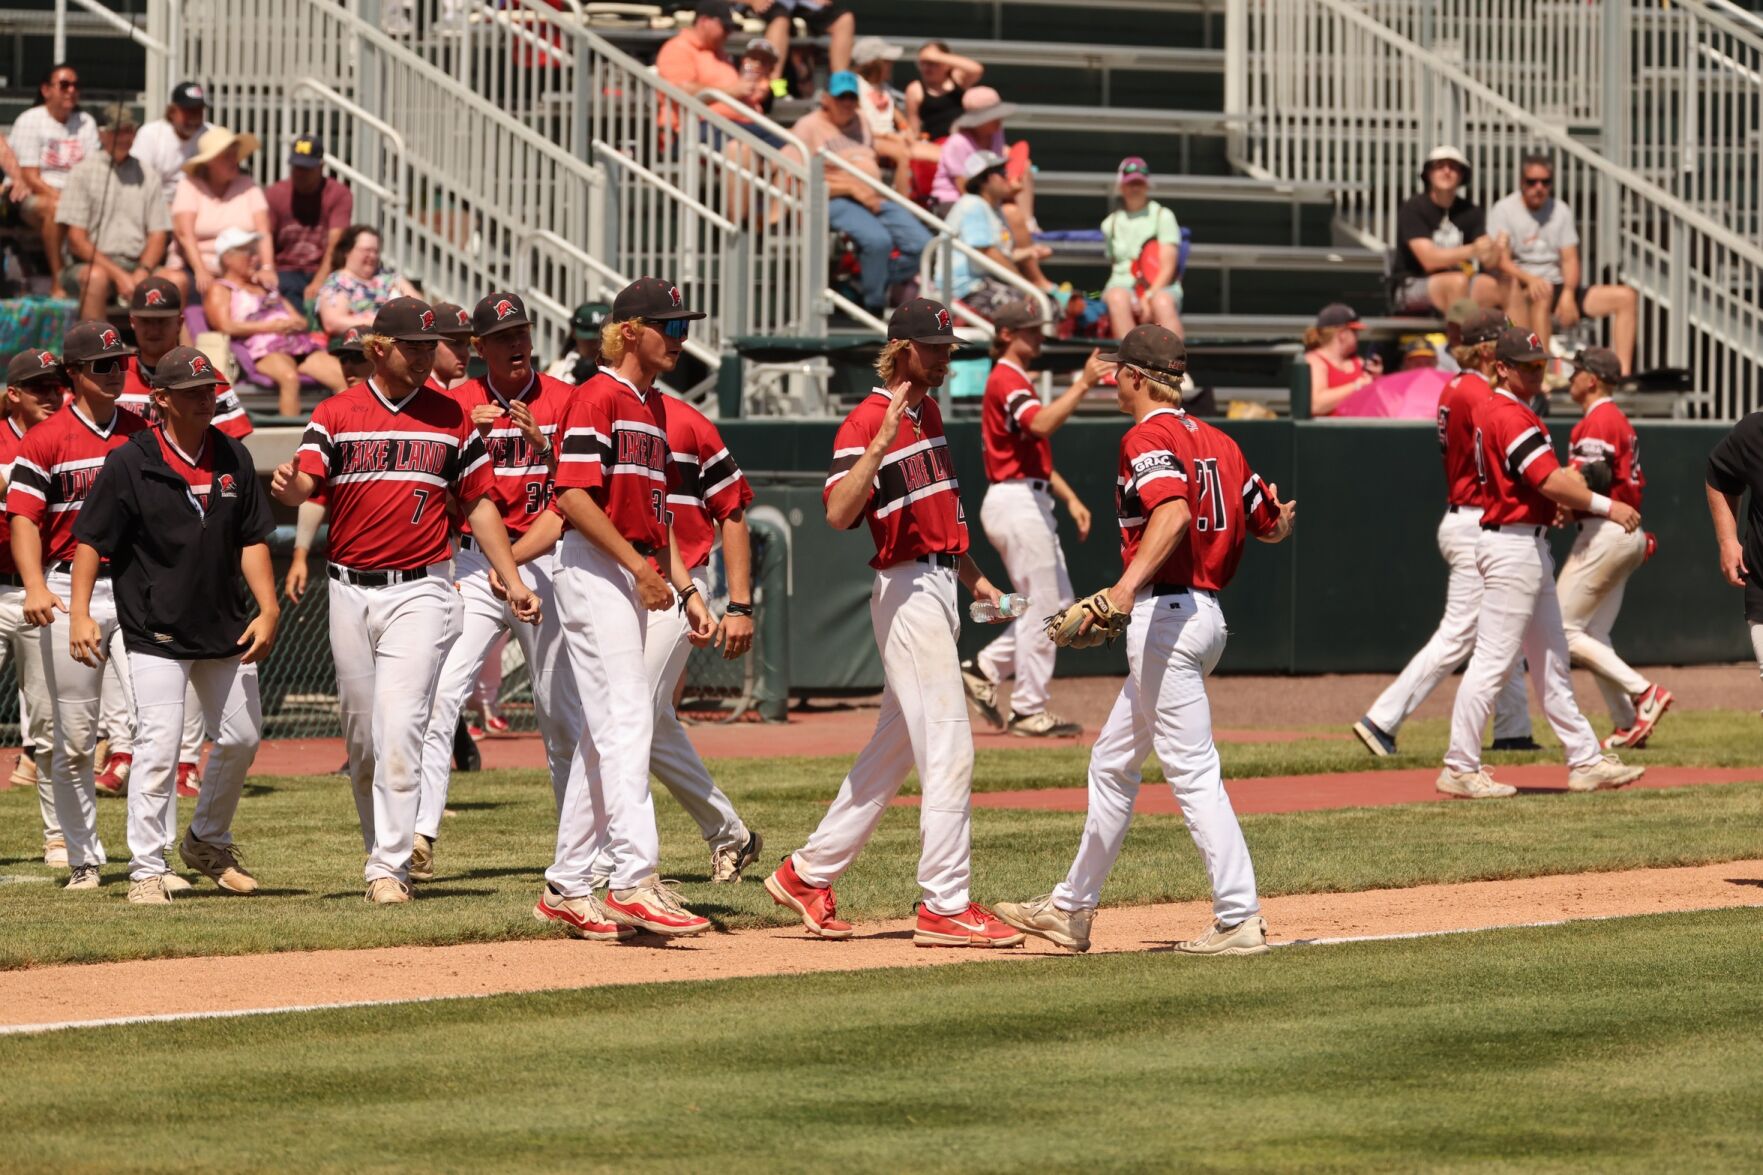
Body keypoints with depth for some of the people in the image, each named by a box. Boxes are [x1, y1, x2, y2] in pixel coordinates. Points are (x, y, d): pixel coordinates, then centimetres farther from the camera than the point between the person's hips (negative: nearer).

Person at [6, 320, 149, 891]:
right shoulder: (46, 440, -1)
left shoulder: (143, 433, 9)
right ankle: (84, 859, 13)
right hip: (69, 593, -2)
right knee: (73, 737, 3)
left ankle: (155, 855, -7)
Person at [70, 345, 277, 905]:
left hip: (226, 628, 5)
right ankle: (148, 870, -7)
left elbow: (252, 539, 7)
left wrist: (267, 609, -4)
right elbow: (91, 539, -8)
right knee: (158, 745, -13)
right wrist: (80, 613, -17)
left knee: (241, 738, 13)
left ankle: (208, 842, 35)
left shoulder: (234, 458, 4)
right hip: (156, 632, -5)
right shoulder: (129, 463, -10)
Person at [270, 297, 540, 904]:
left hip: (420, 591, -2)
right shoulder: (336, 414, 3)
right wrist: (287, 484, -36)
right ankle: (381, 848, 25)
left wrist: (512, 580, 4)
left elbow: (479, 502, 11)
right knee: (361, 735, 9)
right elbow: (305, 482, -12)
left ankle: (390, 867, -14)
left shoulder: (452, 417, 6)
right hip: (350, 593, 2)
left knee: (398, 728, -14)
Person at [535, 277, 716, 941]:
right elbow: (574, 496, -19)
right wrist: (639, 567, -19)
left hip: (635, 579, 10)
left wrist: (687, 590, 16)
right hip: (596, 570, -10)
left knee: (603, 735, 11)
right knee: (627, 723, -16)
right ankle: (636, 881, -22)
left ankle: (568, 887, 16)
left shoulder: (654, 406, 19)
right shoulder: (598, 398, -10)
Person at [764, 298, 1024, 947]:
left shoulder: (927, 412, 16)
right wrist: (884, 438, -33)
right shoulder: (867, 421, -13)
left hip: (940, 588, 10)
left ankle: (808, 874, 21)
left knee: (896, 746, 13)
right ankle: (945, 907, -8)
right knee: (949, 748, -11)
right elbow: (839, 513, -27)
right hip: (909, 592, -10)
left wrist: (973, 576, 19)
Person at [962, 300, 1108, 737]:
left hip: (1031, 501, 10)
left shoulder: (1017, 382, 21)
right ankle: (1029, 712, -1)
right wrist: (1083, 384, -32)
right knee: (1042, 607, -6)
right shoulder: (1006, 381, -12)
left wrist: (1070, 499, 16)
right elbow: (1041, 425, -31)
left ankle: (985, 669, 15)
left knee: (1058, 603, 13)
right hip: (1016, 501, -10)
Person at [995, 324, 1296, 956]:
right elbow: (1270, 525, 13)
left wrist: (1128, 586, -39)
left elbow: (1174, 512, -31)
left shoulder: (1148, 438, -11)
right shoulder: (1214, 440, 14)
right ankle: (1072, 910, 27)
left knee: (1191, 771, -10)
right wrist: (1278, 519, 30)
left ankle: (1239, 919, -13)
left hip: (1164, 613, -10)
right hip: (1206, 613, 10)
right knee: (1112, 762, 19)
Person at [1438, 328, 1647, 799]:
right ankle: (1461, 769, -6)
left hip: (1530, 546, 11)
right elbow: (1549, 481, -24)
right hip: (1513, 545, -11)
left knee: (1551, 661, 13)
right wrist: (1605, 506, -17)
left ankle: (1585, 760, 18)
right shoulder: (1511, 417, -17)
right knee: (1493, 660, -8)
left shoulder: (1490, 410, 14)